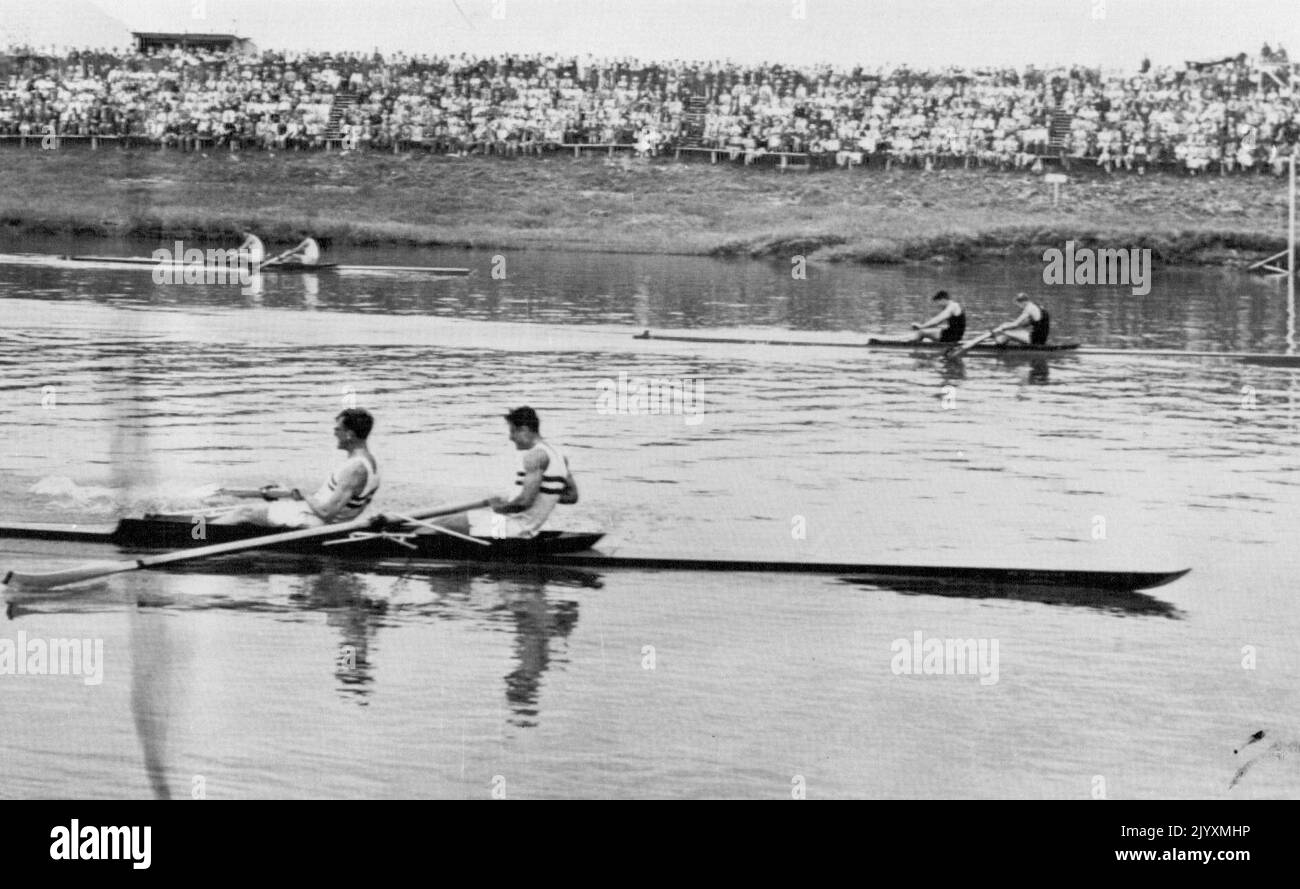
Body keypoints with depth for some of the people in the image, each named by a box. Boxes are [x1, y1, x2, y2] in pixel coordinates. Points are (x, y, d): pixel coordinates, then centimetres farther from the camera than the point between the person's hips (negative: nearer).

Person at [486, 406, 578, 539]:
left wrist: (501, 508, -9)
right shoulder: (555, 453, 11)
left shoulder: (535, 456, -18)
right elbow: (572, 496, 16)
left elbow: (525, 501, -25)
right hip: (531, 529, 10)